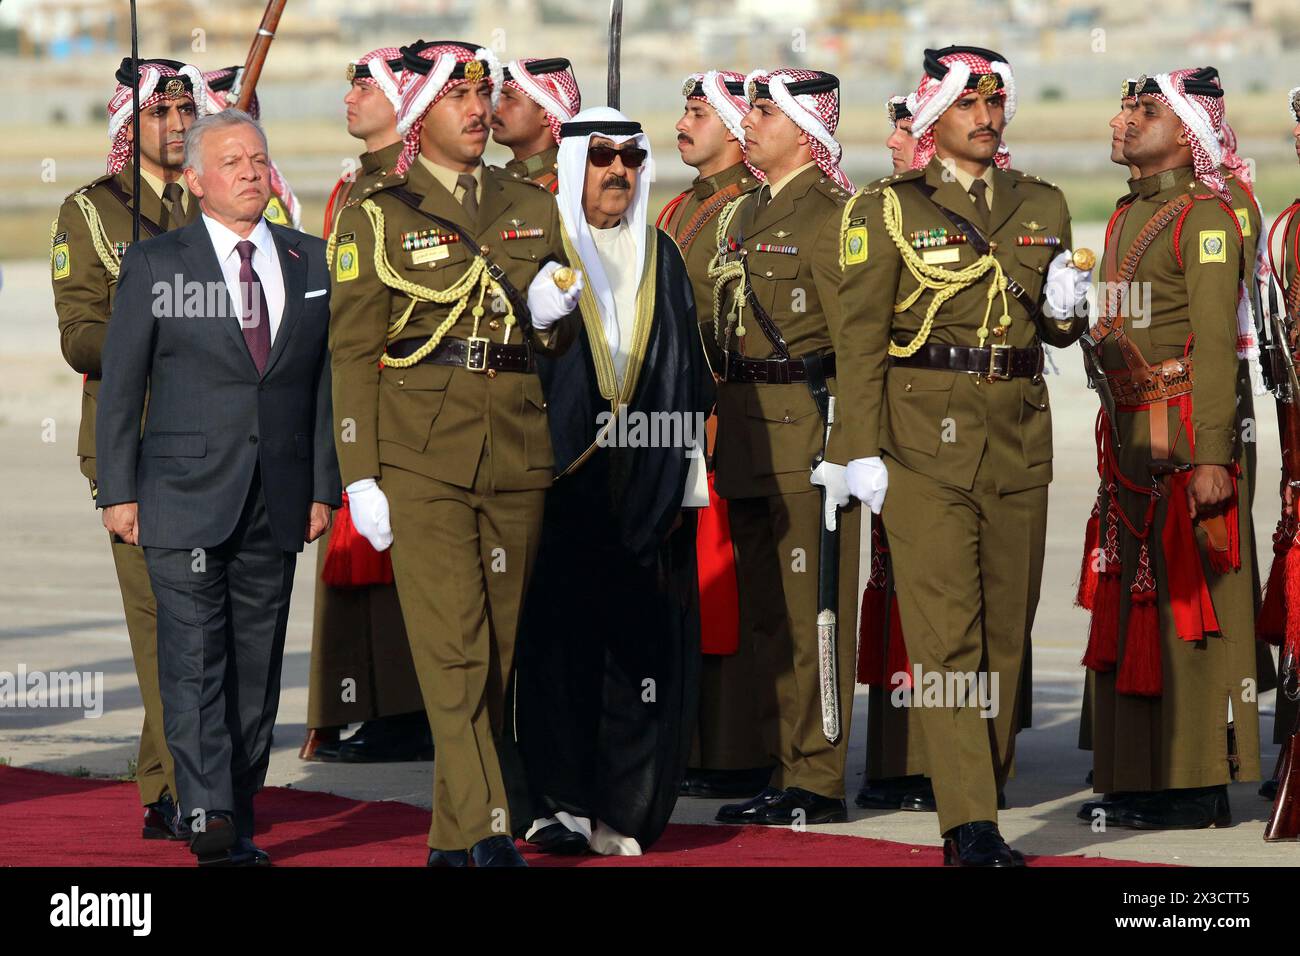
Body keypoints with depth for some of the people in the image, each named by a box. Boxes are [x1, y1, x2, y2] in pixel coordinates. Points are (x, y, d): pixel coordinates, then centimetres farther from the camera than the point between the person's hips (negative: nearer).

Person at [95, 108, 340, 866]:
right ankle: (210, 818, -21)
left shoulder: (312, 264, 10)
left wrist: (325, 488, 6)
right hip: (186, 496, -3)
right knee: (194, 656, -12)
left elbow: (326, 384, 12)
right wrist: (118, 491, -3)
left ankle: (241, 823, 11)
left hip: (276, 505, 3)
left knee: (258, 663, 5)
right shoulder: (155, 266, 1)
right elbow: (120, 386, 2)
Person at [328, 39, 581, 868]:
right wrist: (361, 474, -8)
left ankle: (454, 840, 13)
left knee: (498, 650, 6)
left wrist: (550, 314, -3)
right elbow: (352, 352, -1)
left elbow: (563, 336, 22)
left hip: (518, 452, 5)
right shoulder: (376, 216, 1)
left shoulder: (532, 208, 13)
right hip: (421, 456, -4)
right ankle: (486, 833, -16)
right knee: (452, 650, -12)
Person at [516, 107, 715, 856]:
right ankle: (559, 803, -1)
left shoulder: (662, 260, 15)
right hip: (561, 486, -4)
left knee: (641, 647, 0)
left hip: (647, 490, 4)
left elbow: (689, 380, 15)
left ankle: (623, 811, 4)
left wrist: (686, 485, 9)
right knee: (558, 645, -5)